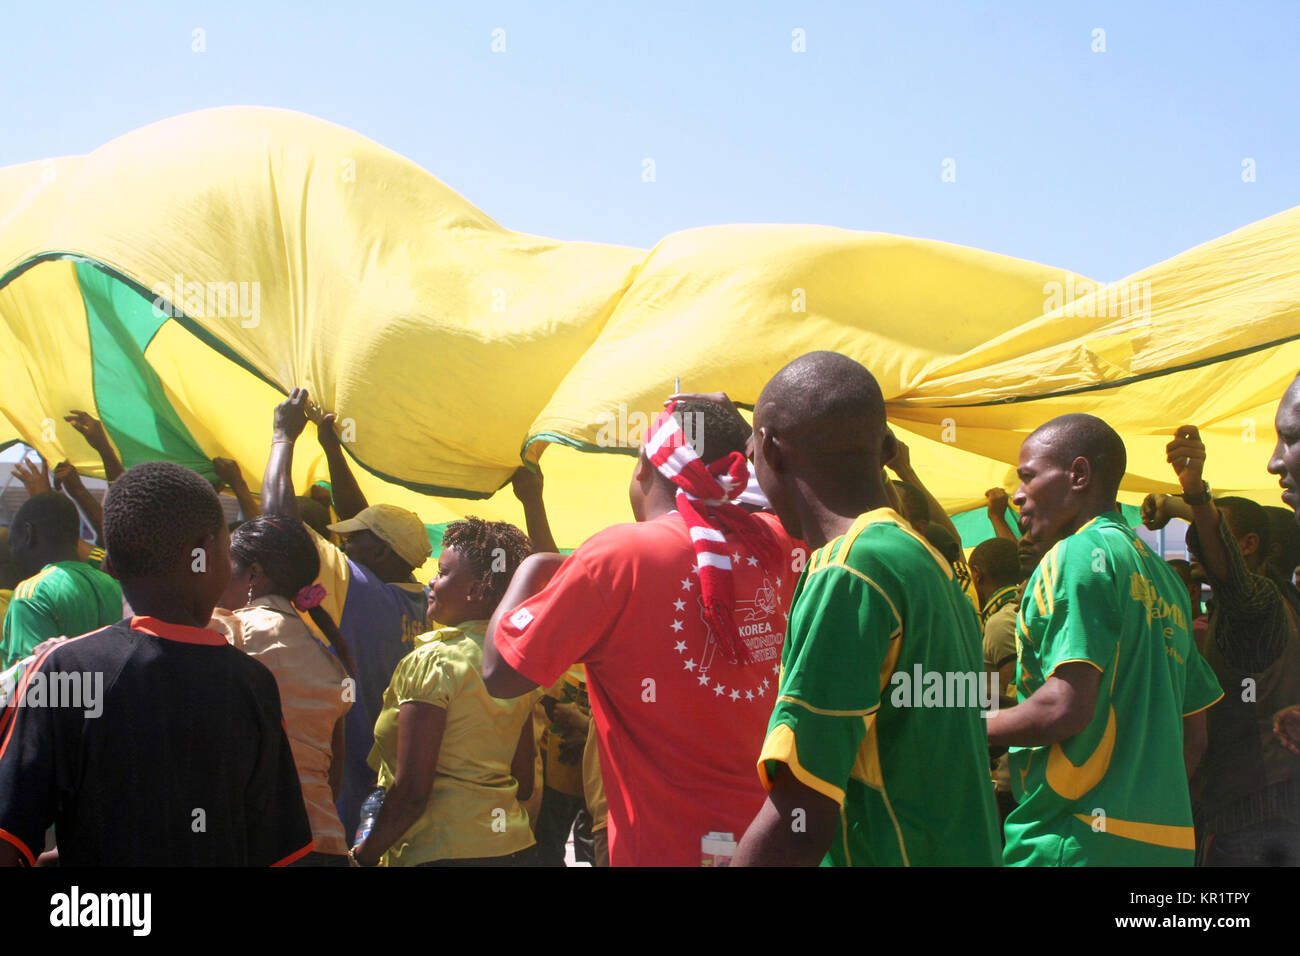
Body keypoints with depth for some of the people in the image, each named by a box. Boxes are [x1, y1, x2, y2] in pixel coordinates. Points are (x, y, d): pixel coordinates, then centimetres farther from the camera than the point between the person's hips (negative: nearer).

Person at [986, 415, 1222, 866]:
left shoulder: (1077, 555, -10)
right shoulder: (1161, 574, 18)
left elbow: (1067, 707, -20)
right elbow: (1193, 735, 20)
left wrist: (969, 729, -6)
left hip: (1079, 842, -9)